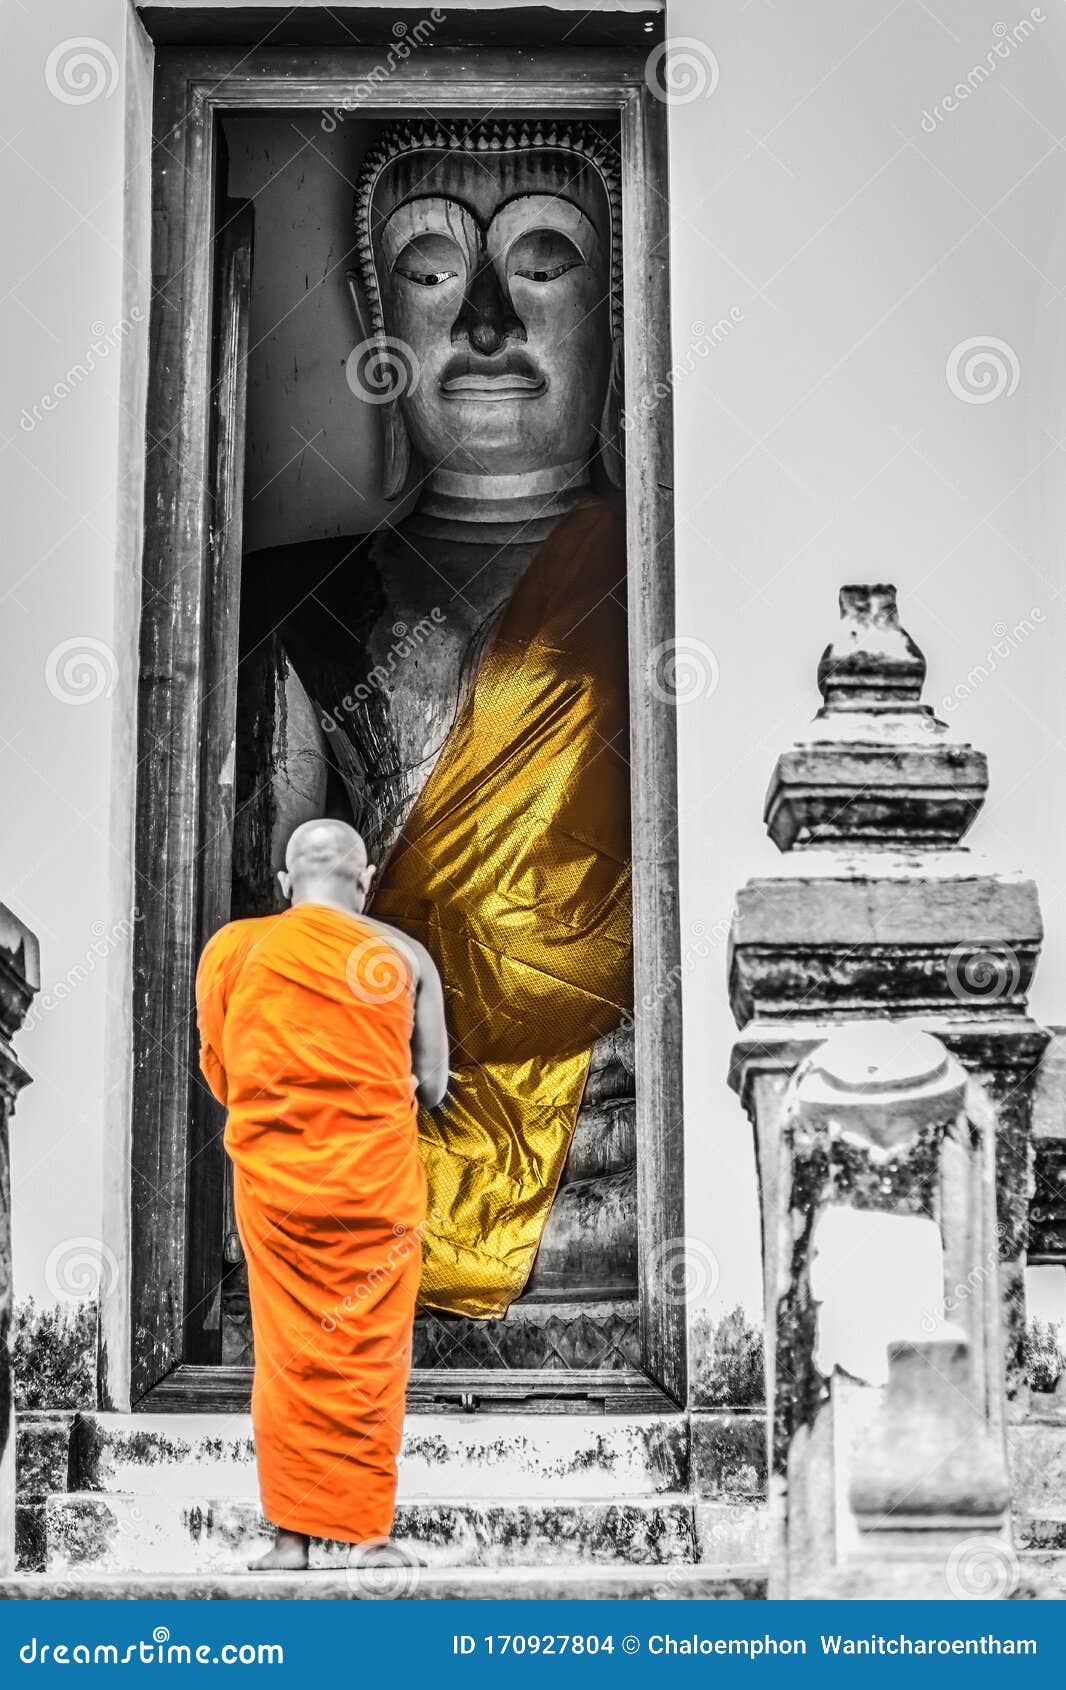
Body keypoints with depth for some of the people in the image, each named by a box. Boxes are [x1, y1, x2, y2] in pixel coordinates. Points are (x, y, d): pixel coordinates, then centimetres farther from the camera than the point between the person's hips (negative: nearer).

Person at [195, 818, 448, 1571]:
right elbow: (431, 1086, 0)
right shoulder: (403, 956, -3)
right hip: (377, 1179, -1)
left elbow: (222, 1074, 5)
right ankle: (369, 1531, 12)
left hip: (274, 1178, 1)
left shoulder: (231, 949, -2)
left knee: (288, 1356, 8)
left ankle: (293, 1536, 9)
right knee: (372, 1357, 8)